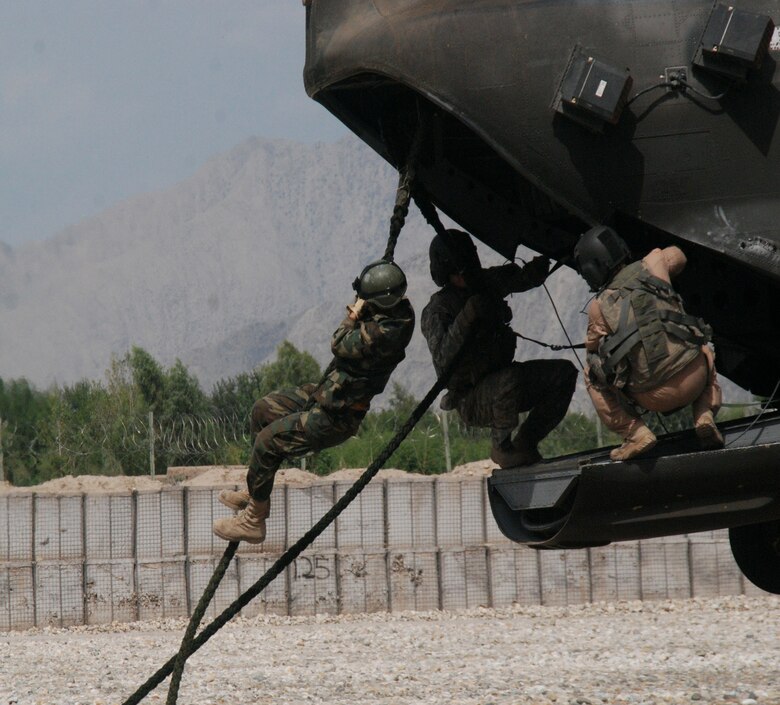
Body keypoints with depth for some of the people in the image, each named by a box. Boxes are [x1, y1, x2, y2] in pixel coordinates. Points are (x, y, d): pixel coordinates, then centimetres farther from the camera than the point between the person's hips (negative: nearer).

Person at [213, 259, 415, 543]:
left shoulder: (384, 333, -31)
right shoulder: (398, 308, 0)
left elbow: (340, 347, -23)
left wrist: (352, 318, -9)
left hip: (335, 418, -11)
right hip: (328, 392, 11)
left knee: (268, 440, -14)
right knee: (263, 410, 18)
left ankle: (253, 520, -3)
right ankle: (256, 492, 27)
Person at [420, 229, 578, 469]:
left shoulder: (488, 283, 6)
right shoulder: (438, 310, -16)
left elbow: (527, 277, 20)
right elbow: (442, 357, -30)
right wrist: (466, 317, -38)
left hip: (499, 387, 8)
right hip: (471, 401, -8)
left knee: (564, 372, -4)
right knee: (510, 379, -37)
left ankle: (525, 442, 1)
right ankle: (501, 447, -15)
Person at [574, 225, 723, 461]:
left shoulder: (599, 306, 2)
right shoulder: (651, 265, 7)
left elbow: (593, 350, 18)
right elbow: (677, 256, 32)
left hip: (655, 396, -2)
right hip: (694, 382, 2)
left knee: (592, 375, 21)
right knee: (704, 350, 38)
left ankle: (635, 434, 3)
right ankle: (705, 416, 11)